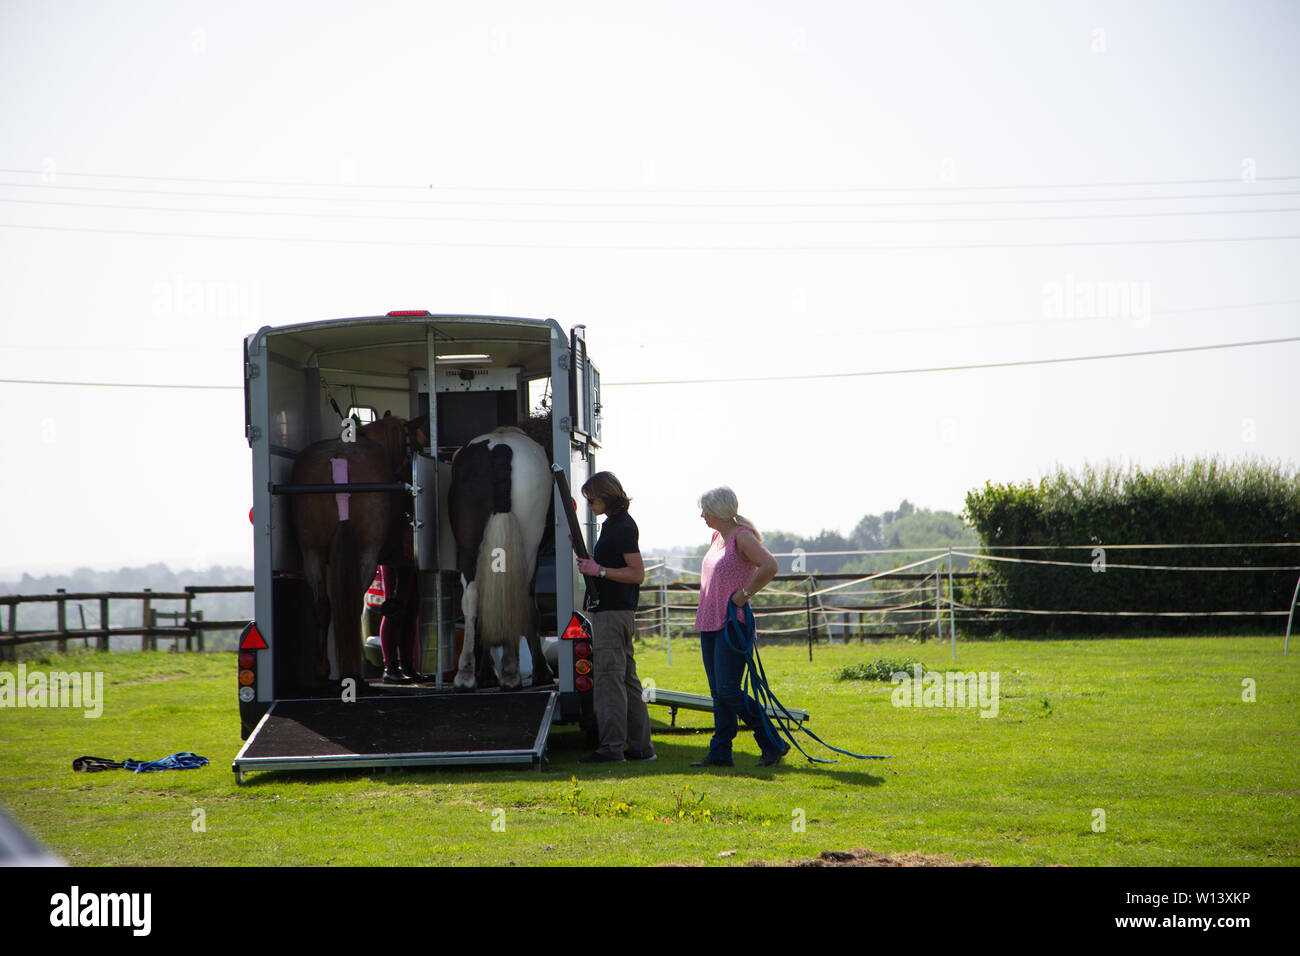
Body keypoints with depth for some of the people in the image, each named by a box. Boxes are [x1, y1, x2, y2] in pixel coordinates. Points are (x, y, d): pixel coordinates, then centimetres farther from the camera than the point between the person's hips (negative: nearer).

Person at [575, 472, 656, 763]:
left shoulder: (623, 527, -14)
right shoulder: (613, 524, 17)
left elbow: (637, 573, -19)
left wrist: (598, 570, -18)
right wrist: (585, 556, 11)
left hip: (613, 613, -11)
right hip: (614, 611, 11)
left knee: (608, 678, -10)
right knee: (627, 679, 11)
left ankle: (611, 747, -11)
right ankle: (640, 747, 13)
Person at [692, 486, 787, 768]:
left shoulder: (742, 536, -11)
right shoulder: (717, 537, 15)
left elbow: (769, 567, -26)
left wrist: (744, 594, -20)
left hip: (731, 623, -9)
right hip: (709, 623, 9)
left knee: (728, 690, -12)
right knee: (718, 693, 7)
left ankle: (773, 744, -4)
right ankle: (720, 753, 9)